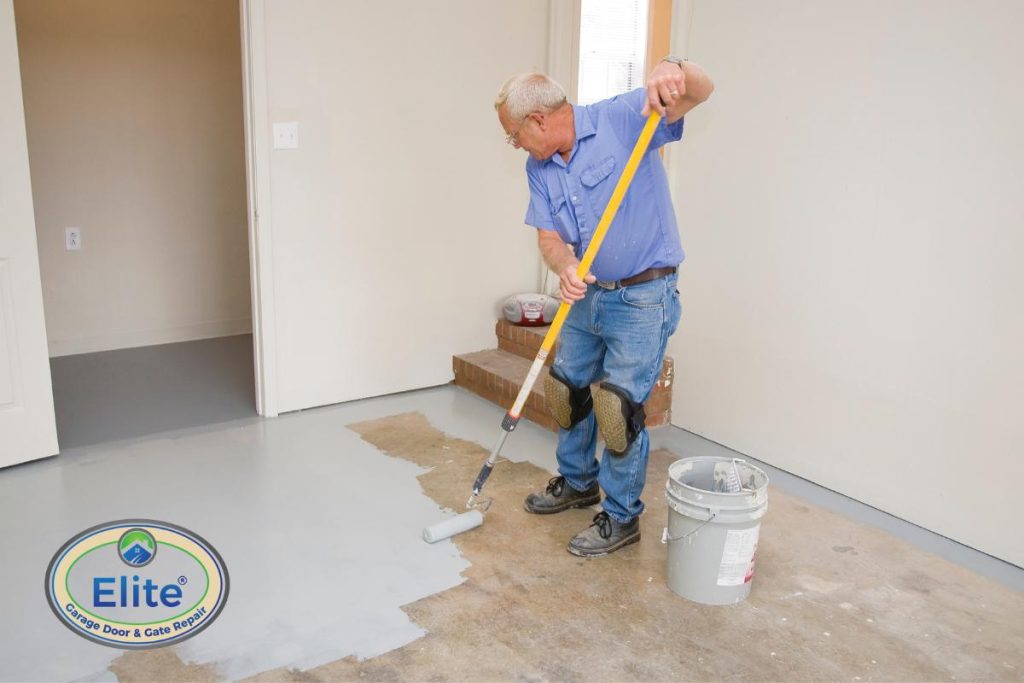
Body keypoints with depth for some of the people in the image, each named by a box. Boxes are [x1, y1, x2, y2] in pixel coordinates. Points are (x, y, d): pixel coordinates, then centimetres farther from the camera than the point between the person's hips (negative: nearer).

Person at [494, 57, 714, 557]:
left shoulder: (623, 119, -15)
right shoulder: (539, 168, 3)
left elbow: (701, 90, -20)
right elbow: (549, 237, -2)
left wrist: (674, 70, -44)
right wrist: (565, 267, -25)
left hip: (642, 298, -7)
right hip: (587, 295, 7)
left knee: (617, 405, -6)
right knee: (566, 389, 17)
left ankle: (621, 518, 14)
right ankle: (577, 482, 42)